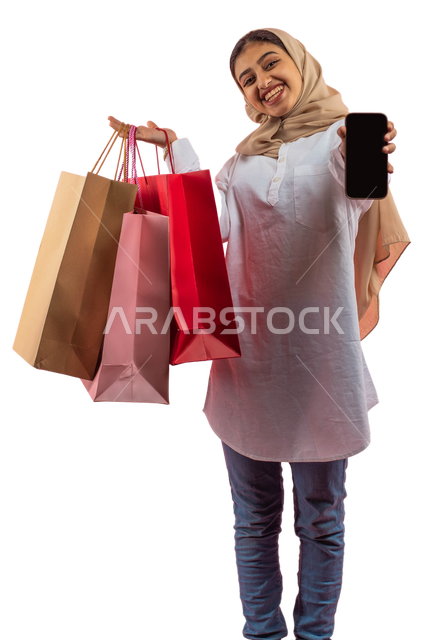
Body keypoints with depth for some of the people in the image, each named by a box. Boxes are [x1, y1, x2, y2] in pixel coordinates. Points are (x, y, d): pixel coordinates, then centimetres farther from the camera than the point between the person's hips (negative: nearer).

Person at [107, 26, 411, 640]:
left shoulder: (348, 132, 1)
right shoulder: (246, 153, 13)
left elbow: (350, 195, -23)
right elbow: (215, 223, -3)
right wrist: (175, 146, -3)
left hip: (318, 358, -3)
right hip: (245, 352, 4)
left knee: (320, 514, 11)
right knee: (254, 515, 15)